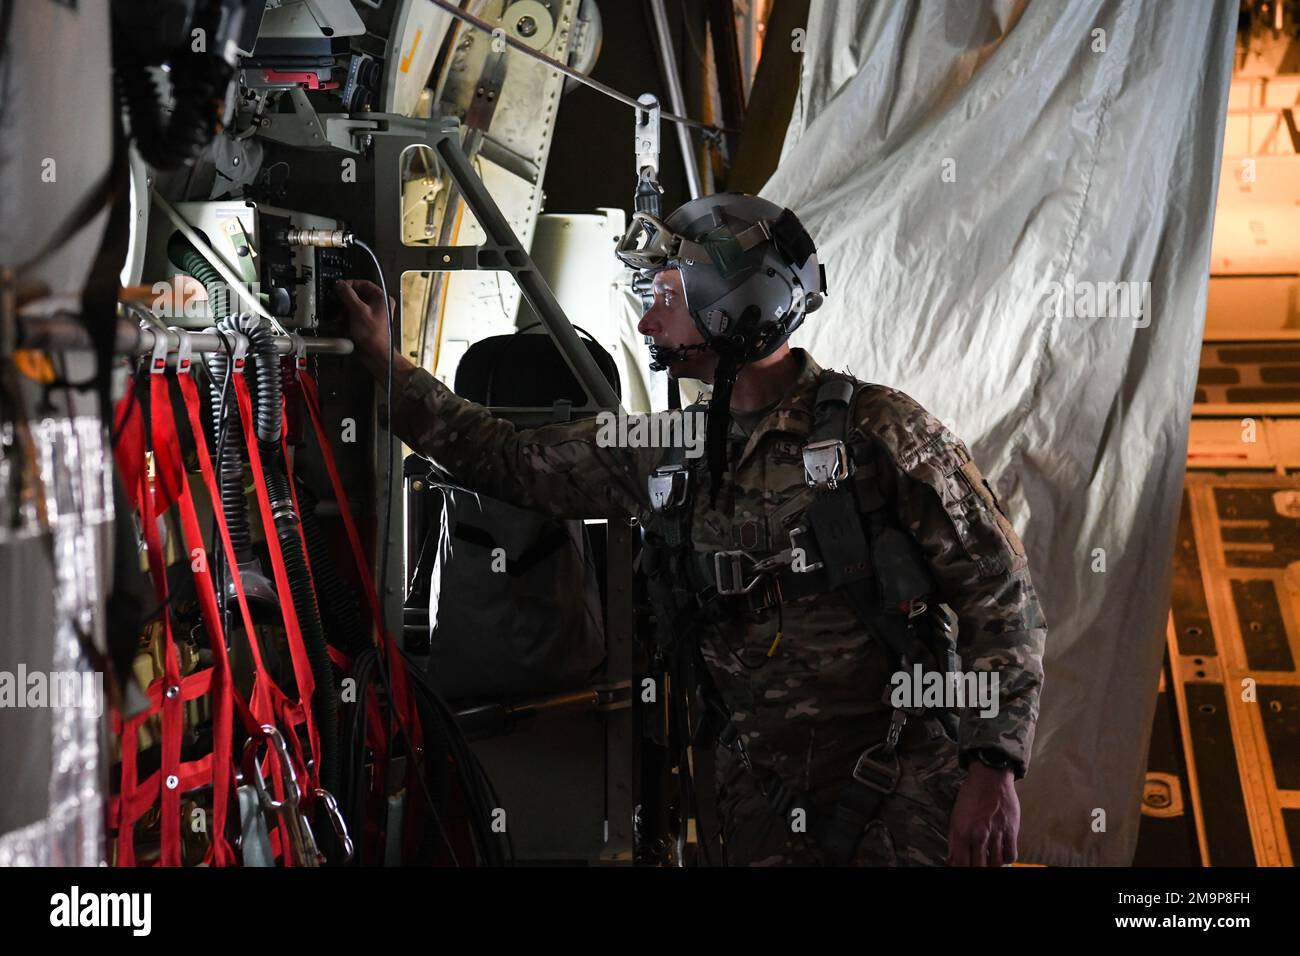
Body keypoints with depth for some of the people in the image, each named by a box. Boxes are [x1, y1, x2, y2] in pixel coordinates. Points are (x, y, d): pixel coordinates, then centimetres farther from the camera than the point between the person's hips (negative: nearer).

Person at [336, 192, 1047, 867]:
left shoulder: (881, 431, -8)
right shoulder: (661, 454, 7)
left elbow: (998, 594, -8)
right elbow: (511, 461, 19)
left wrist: (994, 766, -16)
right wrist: (385, 365, 18)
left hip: (903, 785, -4)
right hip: (761, 795, 4)